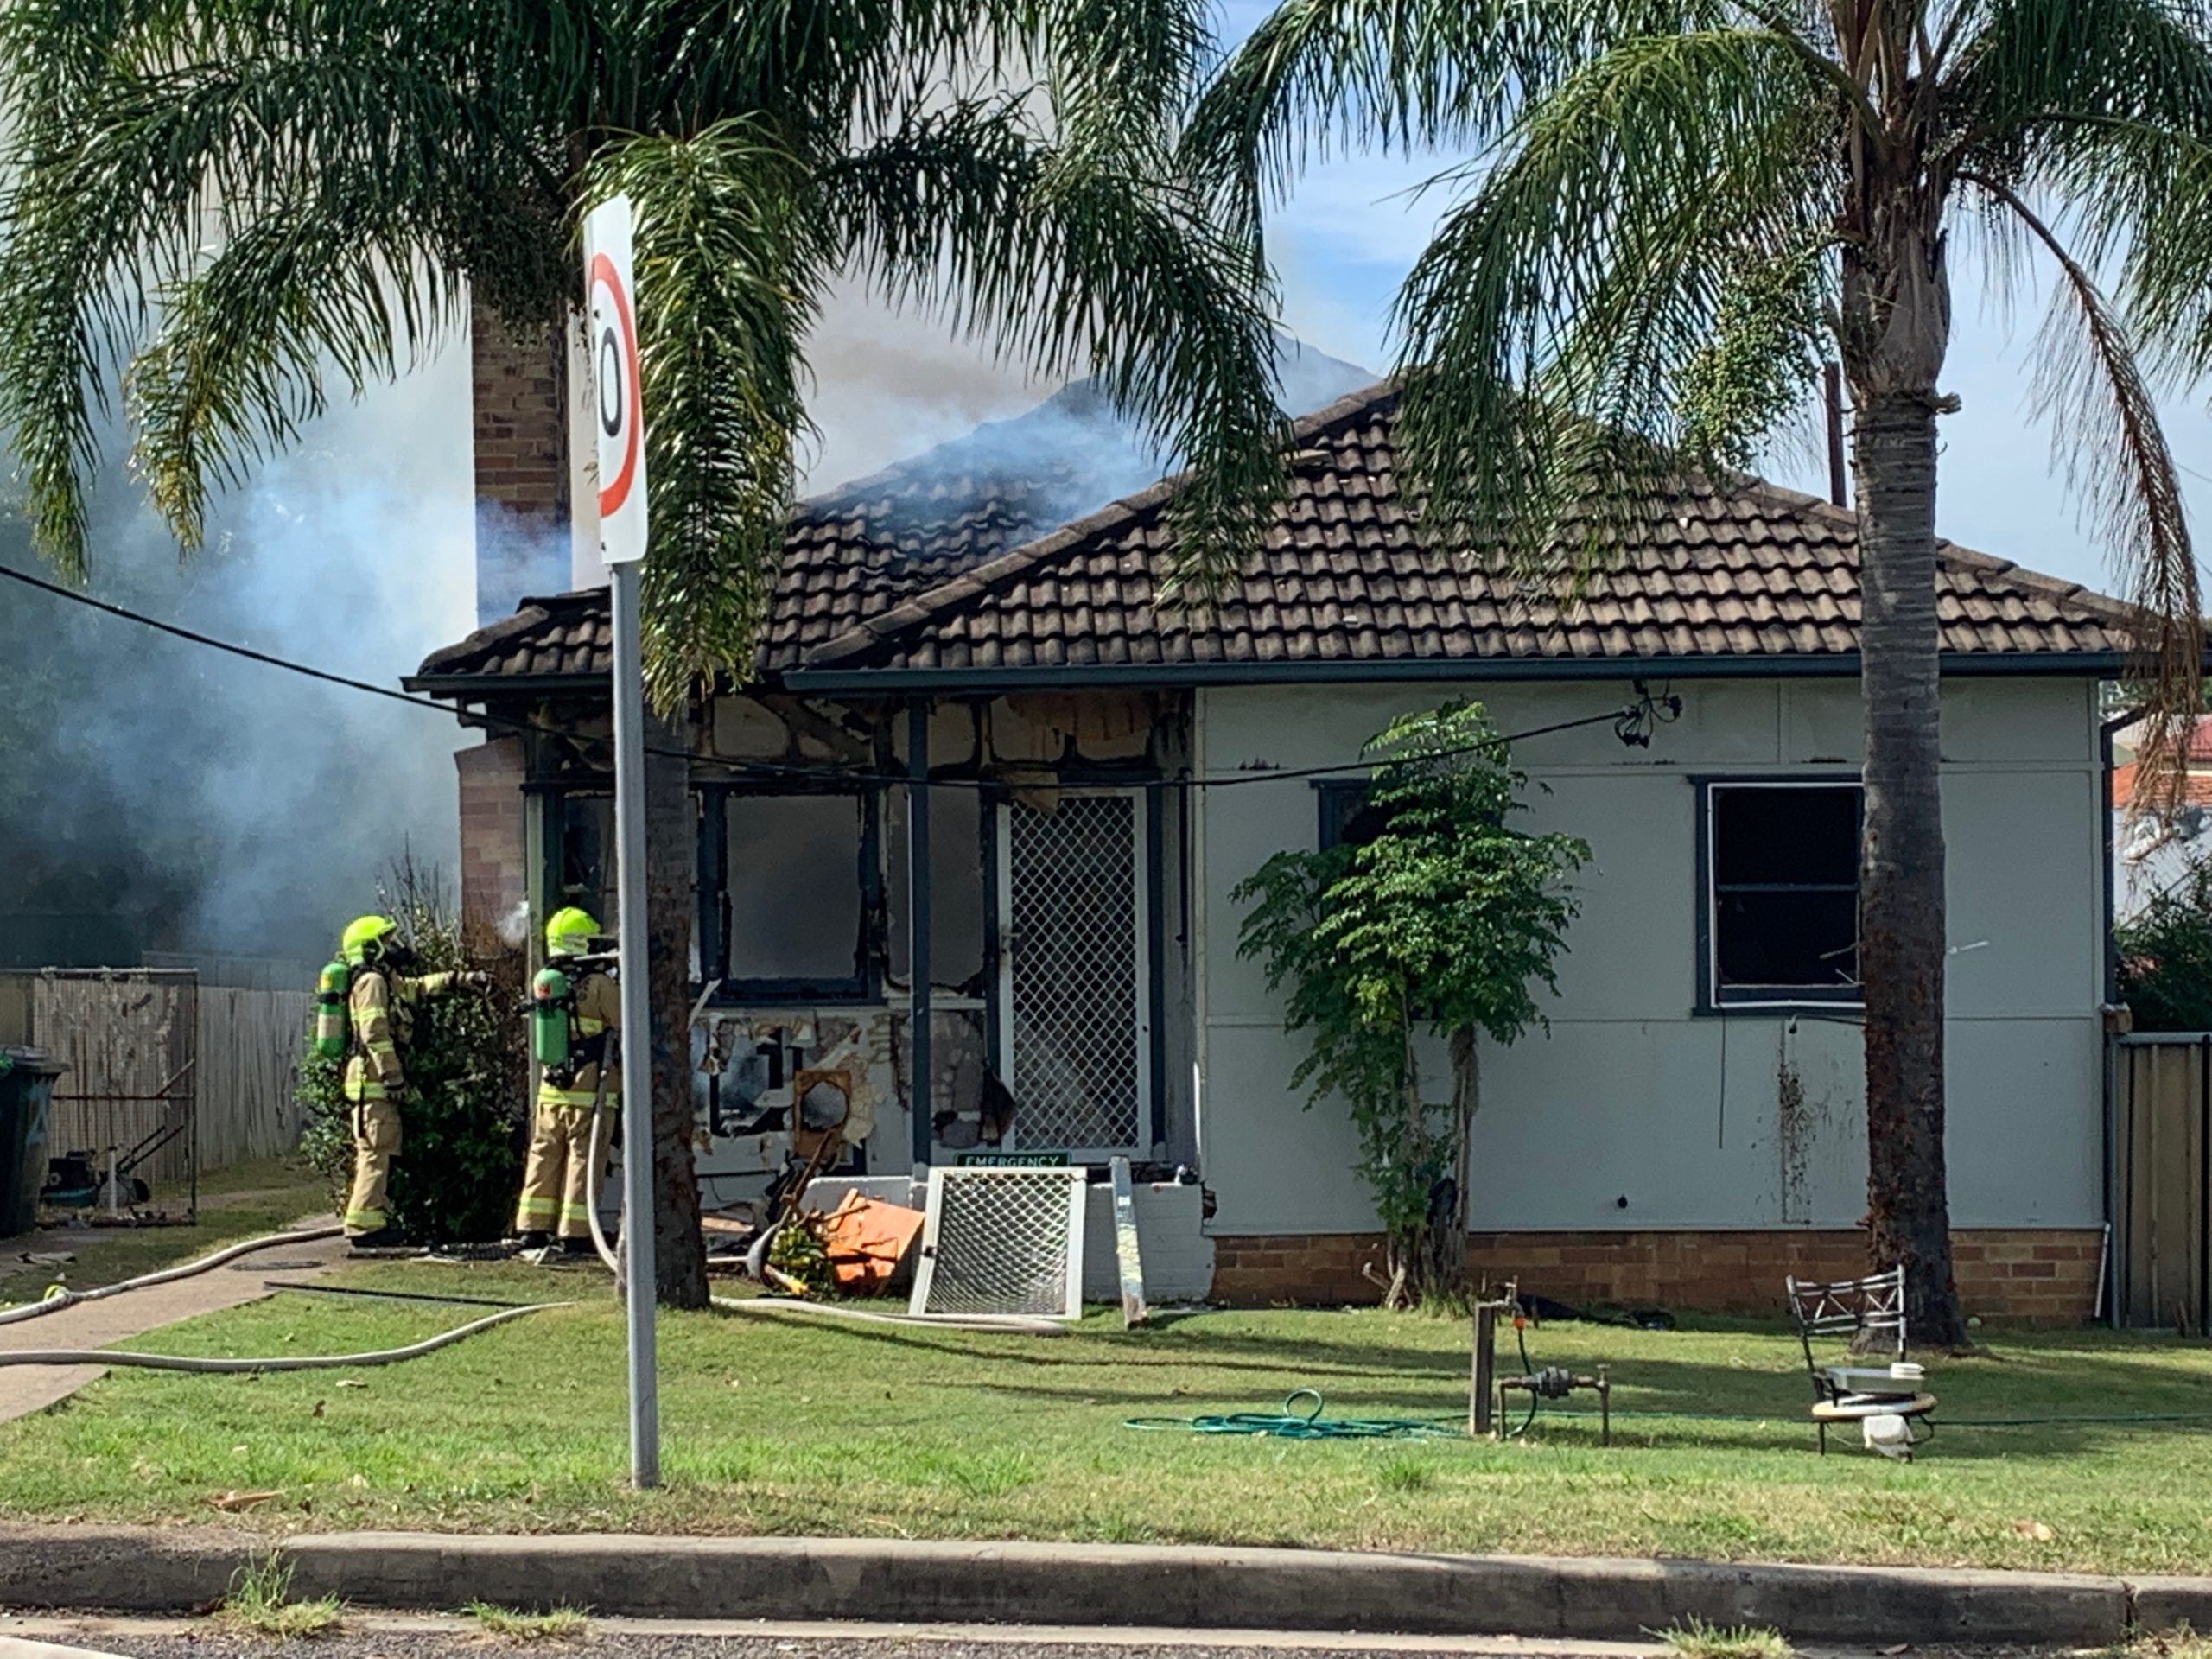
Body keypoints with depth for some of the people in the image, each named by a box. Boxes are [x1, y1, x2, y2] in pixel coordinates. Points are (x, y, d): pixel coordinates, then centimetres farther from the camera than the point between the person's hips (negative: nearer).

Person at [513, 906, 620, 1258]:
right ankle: (575, 1233, -2)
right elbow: (623, 1024, -7)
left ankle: (533, 1228, 14)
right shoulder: (599, 983, -12)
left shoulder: (546, 981, 5)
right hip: (590, 1089, -5)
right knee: (582, 1158, -1)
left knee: (544, 1156, 12)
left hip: (551, 1088, 5)